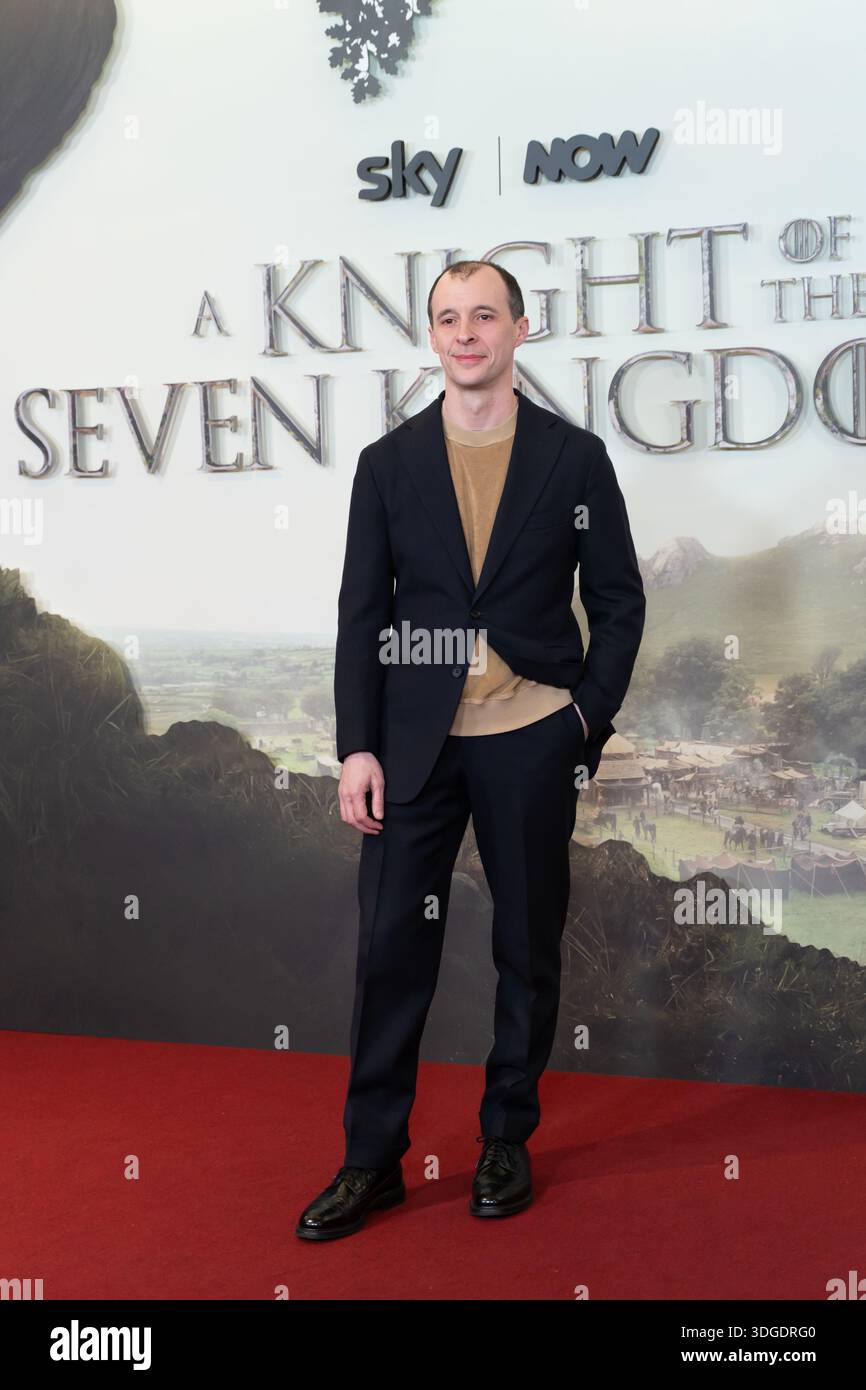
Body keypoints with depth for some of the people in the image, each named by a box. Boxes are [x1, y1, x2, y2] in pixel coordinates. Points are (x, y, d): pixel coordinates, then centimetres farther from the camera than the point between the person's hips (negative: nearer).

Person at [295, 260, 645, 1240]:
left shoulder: (575, 457, 3)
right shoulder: (388, 464, 6)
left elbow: (618, 601, 5)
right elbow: (361, 614, 4)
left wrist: (589, 720, -4)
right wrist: (357, 746, -4)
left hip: (532, 743, 0)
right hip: (416, 743, 1)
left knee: (528, 948, 9)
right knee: (390, 947, 2)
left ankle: (507, 1142, 27)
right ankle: (373, 1160, 16)